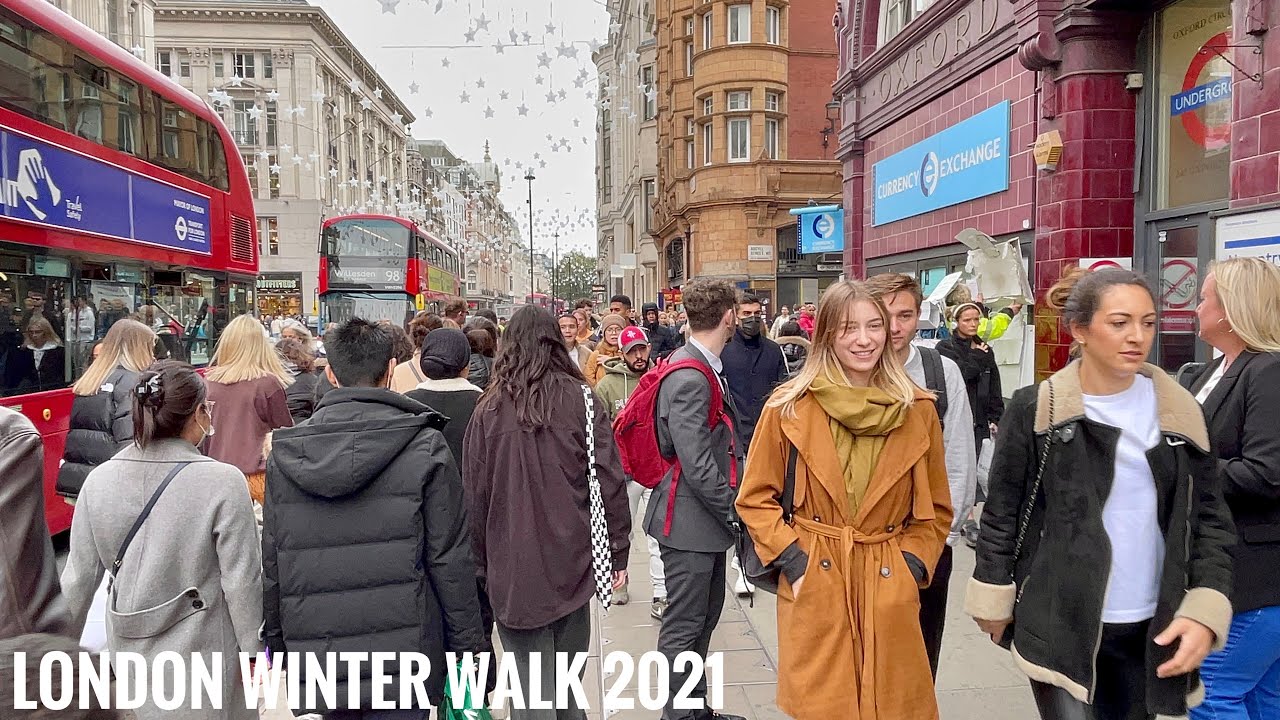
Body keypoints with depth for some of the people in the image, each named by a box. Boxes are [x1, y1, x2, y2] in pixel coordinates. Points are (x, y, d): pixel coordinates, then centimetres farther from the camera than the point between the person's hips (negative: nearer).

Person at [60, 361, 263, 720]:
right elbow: (241, 580, -16)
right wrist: (253, 650, -3)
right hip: (199, 653, -4)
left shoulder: (99, 480, -6)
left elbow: (79, 577, 2)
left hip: (128, 651, 5)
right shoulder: (222, 481, -20)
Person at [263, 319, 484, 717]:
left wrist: (277, 640, 18)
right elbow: (449, 558, -9)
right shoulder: (425, 448, -11)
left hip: (317, 657, 4)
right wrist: (467, 644, 1)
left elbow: (272, 562, 6)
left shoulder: (284, 452, 0)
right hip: (401, 659, -3)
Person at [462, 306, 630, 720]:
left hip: (512, 568, -1)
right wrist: (618, 553, 5)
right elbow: (610, 481, -4)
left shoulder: (490, 408, -3)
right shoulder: (581, 399, -3)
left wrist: (481, 562, 12)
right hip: (572, 562, 1)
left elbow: (474, 492, 1)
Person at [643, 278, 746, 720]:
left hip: (709, 517, 11)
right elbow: (696, 464, -25)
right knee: (684, 625, 4)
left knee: (705, 616, 21)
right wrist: (735, 512, -16)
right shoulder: (689, 378, -22)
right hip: (689, 521, -11)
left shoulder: (704, 368, 10)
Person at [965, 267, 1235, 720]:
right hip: (1060, 625, -3)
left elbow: (1209, 518, 4)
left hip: (1151, 627, 4)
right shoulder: (1034, 410, -8)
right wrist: (993, 604, 0)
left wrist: (1205, 610, -8)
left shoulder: (1180, 414, 2)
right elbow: (1001, 514, -2)